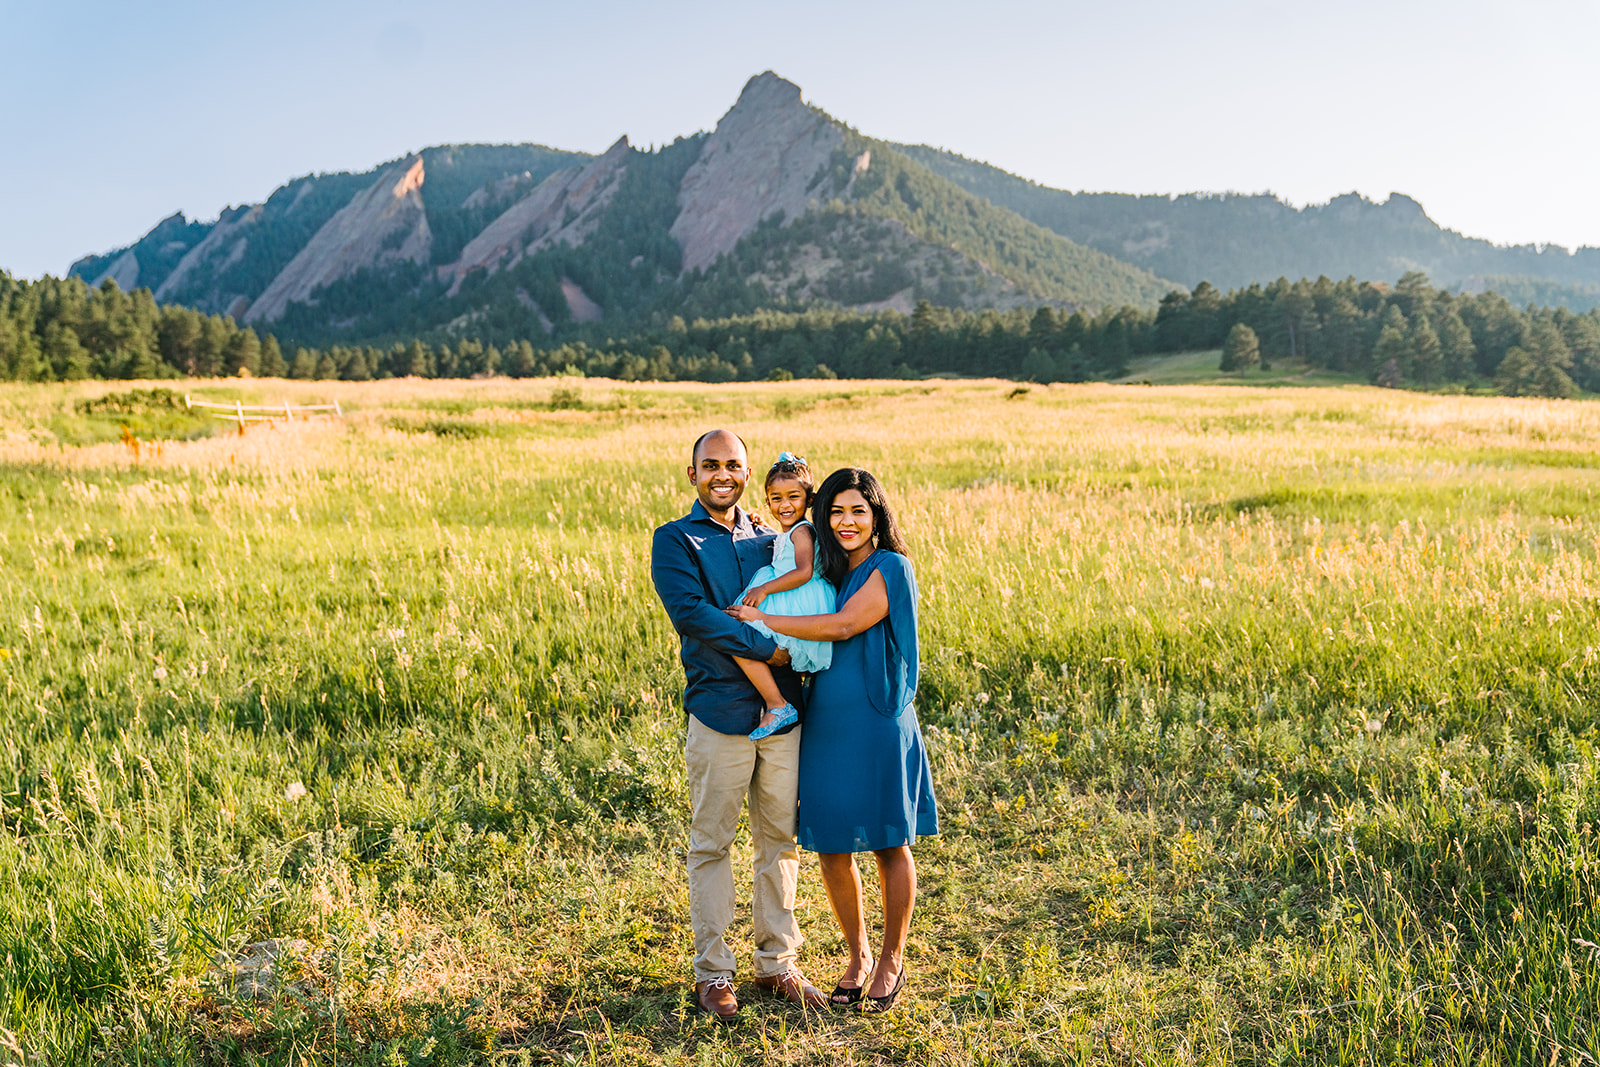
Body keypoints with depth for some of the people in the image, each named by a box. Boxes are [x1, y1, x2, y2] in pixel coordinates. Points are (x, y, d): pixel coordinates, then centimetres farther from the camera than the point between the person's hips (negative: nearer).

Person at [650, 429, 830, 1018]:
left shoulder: (768, 540, 15)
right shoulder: (674, 540, 1)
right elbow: (688, 612, -14)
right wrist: (767, 648, -16)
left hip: (782, 710, 4)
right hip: (719, 711, -4)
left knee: (780, 841, 11)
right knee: (711, 845, 5)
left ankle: (778, 962, 24)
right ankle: (712, 971, 17)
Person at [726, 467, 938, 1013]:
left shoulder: (891, 568, -8)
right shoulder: (827, 571, 12)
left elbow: (844, 625, -19)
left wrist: (761, 619, -14)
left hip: (878, 725, -6)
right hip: (826, 726, 6)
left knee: (890, 845, 6)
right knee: (831, 848, 9)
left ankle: (892, 960, 23)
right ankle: (857, 955, 28)